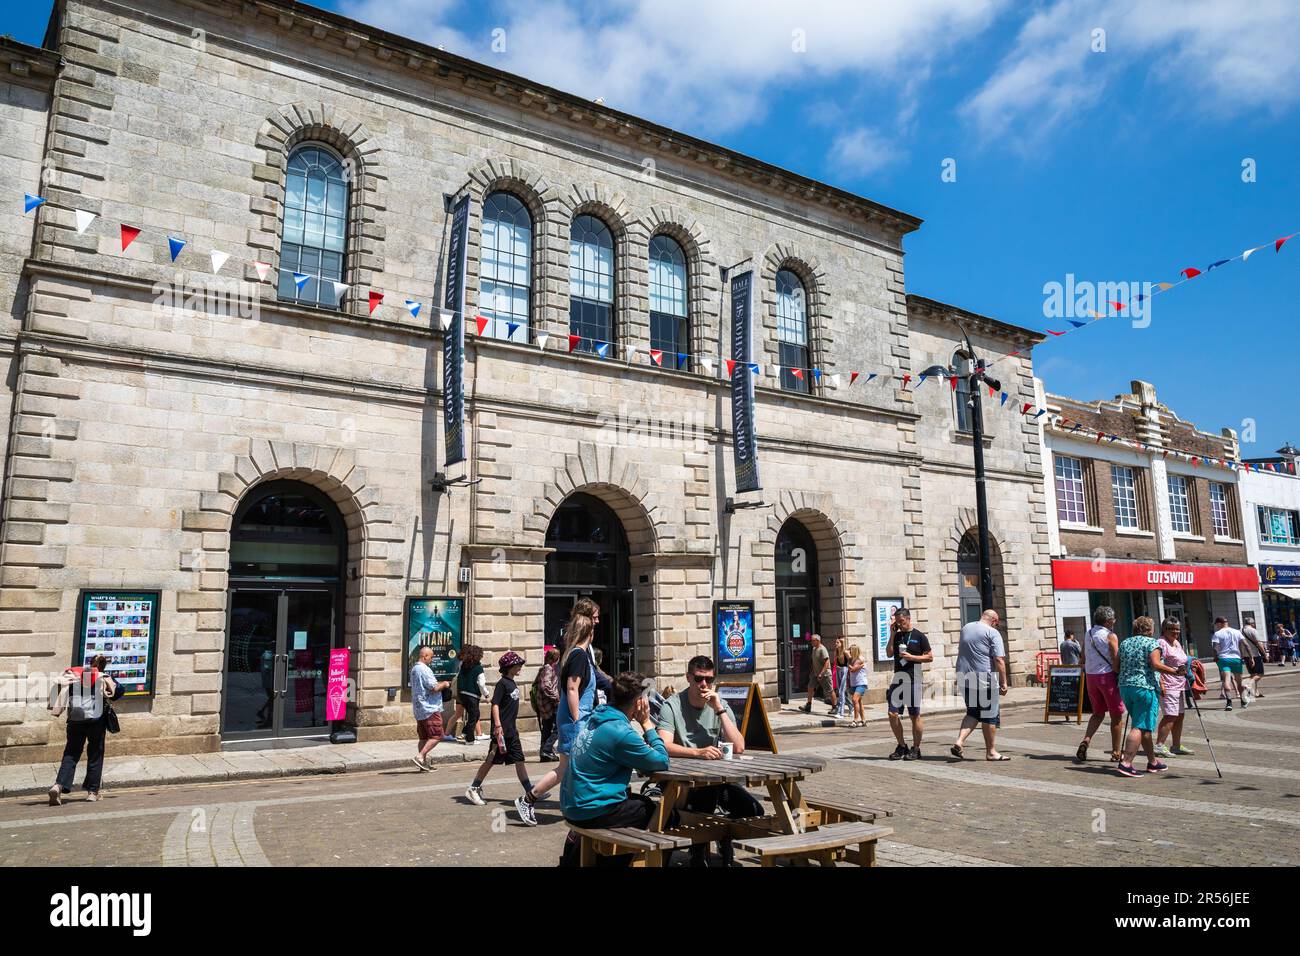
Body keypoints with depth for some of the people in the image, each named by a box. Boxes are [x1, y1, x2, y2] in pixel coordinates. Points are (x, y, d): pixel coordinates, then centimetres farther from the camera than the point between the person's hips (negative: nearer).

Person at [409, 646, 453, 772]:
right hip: (430, 708, -10)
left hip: (419, 709, 10)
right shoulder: (425, 670, -17)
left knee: (423, 737, 12)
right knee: (436, 736, -6)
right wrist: (444, 684, -2)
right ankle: (420, 757, -13)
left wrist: (440, 684, 16)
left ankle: (424, 762, 14)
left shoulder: (414, 669, 15)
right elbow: (435, 688, -21)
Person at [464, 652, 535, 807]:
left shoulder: (512, 683, 13)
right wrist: (498, 725, -26)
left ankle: (530, 791, 8)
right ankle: (473, 789, 11)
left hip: (511, 730, 8)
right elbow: (495, 704, -19)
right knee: (491, 760, 0)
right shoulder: (502, 683, -13)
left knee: (519, 760, 7)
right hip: (501, 730, -8)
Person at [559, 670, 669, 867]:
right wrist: (647, 724, -7)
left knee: (644, 802, 28)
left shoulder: (596, 718, 3)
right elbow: (662, 762, -14)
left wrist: (642, 725, 2)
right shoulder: (621, 732, -23)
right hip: (591, 811, -8)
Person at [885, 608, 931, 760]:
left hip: (913, 680, -4)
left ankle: (916, 749, 12)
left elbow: (930, 657, -2)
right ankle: (901, 746, 14)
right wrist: (892, 635, -3)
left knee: (915, 716, 2)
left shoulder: (919, 636, -1)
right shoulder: (896, 636, 12)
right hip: (898, 679, 5)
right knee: (893, 714, 0)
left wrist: (911, 657, -12)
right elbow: (889, 654, 1)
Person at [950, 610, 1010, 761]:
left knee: (972, 713, 16)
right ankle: (990, 752, 15)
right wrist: (1003, 682, -11)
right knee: (990, 717, 7)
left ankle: (959, 742, -1)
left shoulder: (965, 628, 13)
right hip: (985, 681, -6)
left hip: (964, 679, 6)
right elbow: (999, 660, -15)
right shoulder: (992, 633, -8)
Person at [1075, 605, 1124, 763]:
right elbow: (1115, 661, -14)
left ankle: (1086, 741, -3)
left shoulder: (1087, 634, 10)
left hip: (1090, 676, 6)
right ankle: (1115, 753, 10)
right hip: (1107, 675, -6)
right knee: (1116, 715, 6)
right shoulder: (1110, 636, -9)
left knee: (1098, 712, 18)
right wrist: (1121, 677, -5)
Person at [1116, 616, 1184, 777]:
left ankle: (1152, 761, 24)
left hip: (1124, 687, 7)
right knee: (1140, 727, -7)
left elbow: (1118, 666, 15)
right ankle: (1126, 763, -16)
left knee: (1144, 727, 17)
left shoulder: (1124, 643, 15)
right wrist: (1175, 672, -17)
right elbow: (1155, 664, -17)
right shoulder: (1152, 643, -3)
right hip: (1145, 687, -7)